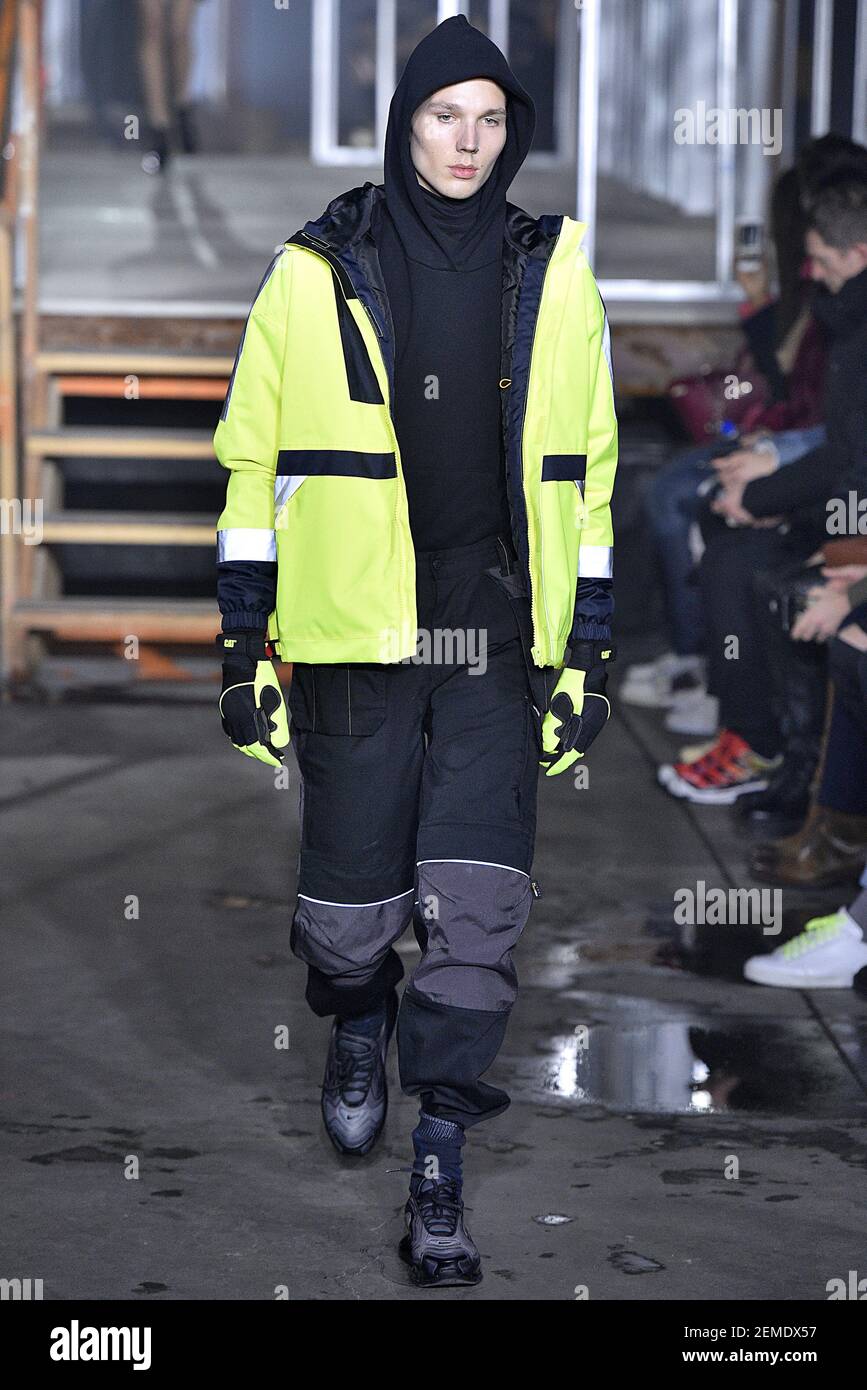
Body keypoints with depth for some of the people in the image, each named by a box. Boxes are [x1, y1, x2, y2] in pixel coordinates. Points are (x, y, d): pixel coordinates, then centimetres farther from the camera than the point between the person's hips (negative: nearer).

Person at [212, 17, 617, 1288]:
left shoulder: (554, 276, 6)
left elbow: (585, 477, 10)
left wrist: (587, 654, 7)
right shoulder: (316, 274, 1)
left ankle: (439, 1168, 6)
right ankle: (357, 1032, 41)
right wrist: (247, 645, 2)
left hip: (500, 645, 1)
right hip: (355, 637, -1)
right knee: (350, 888, 7)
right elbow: (255, 465, 4)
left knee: (476, 907, -5)